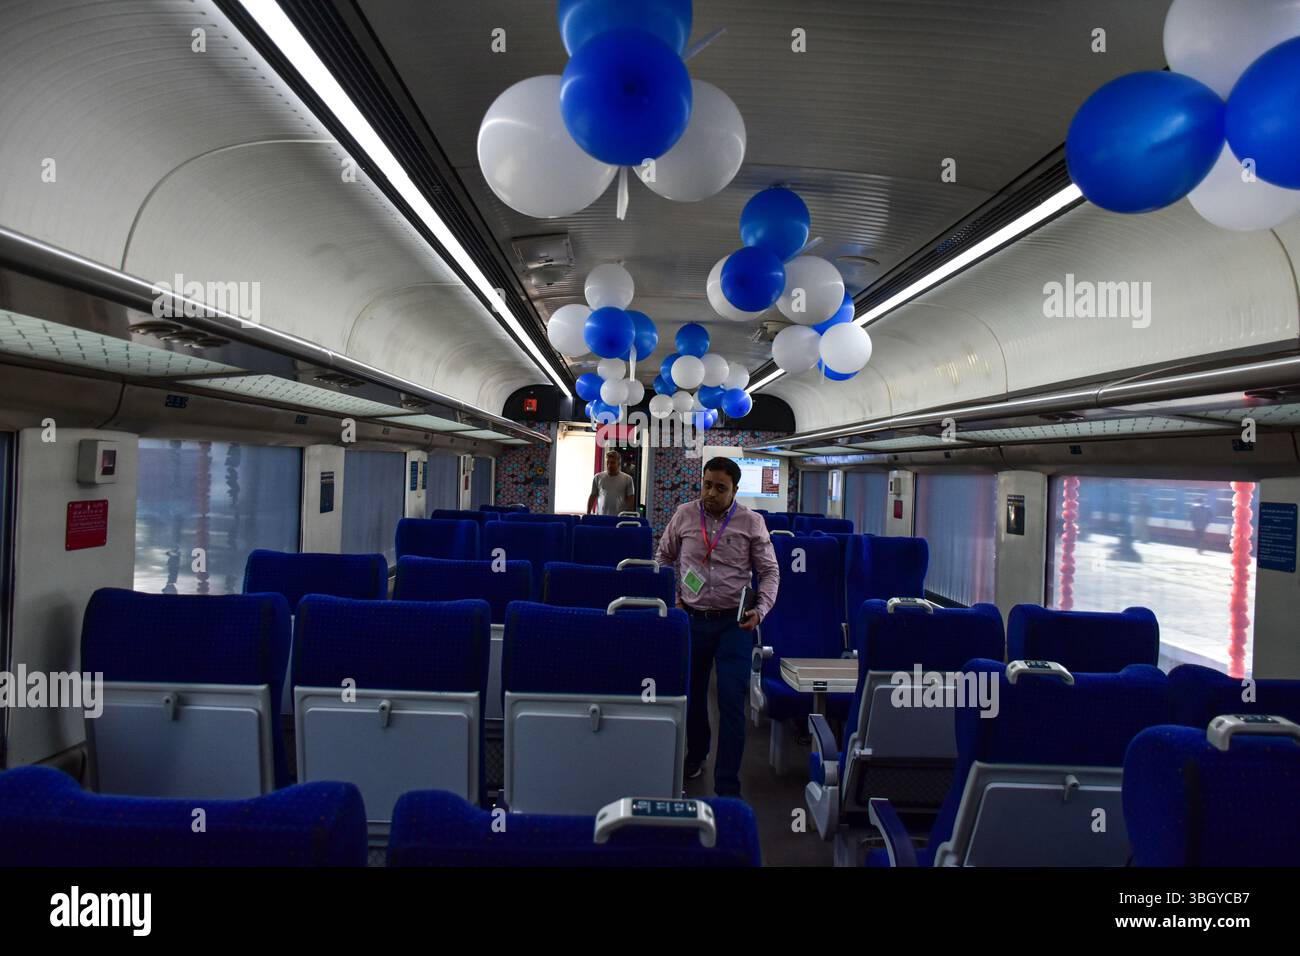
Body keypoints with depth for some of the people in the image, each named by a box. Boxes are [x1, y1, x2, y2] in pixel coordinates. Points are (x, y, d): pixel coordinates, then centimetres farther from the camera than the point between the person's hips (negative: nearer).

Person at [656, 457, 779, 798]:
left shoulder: (751, 522, -4)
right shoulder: (684, 516, 1)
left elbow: (769, 571, 2)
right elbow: (664, 558, 14)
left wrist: (760, 610, -12)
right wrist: (672, 599, 3)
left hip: (734, 622, -2)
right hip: (692, 618, 2)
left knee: (732, 702, -7)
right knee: (690, 693, 16)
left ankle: (727, 786, 2)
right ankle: (696, 754, 42)